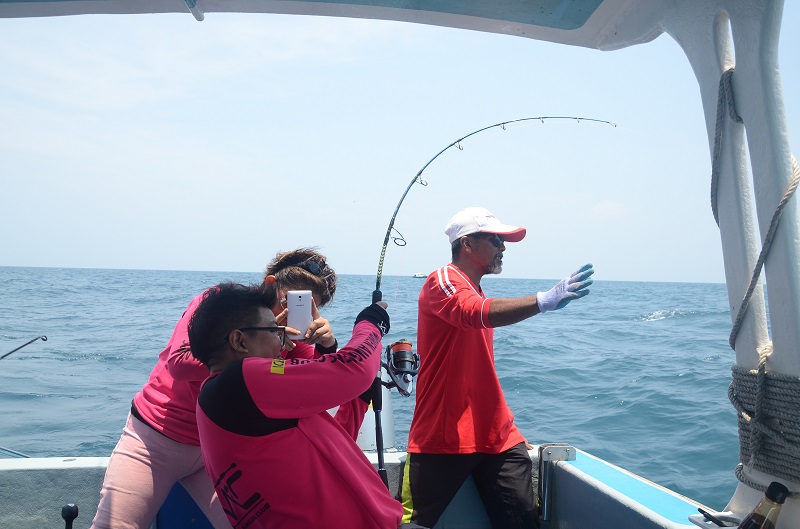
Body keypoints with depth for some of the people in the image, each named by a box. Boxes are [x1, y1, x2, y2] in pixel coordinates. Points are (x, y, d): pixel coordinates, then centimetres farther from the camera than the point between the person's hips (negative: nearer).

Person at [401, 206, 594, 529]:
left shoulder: (478, 296, 18)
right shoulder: (442, 281, -7)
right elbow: (476, 314, -30)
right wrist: (545, 301, -40)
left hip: (496, 439, 8)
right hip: (442, 440, -7)